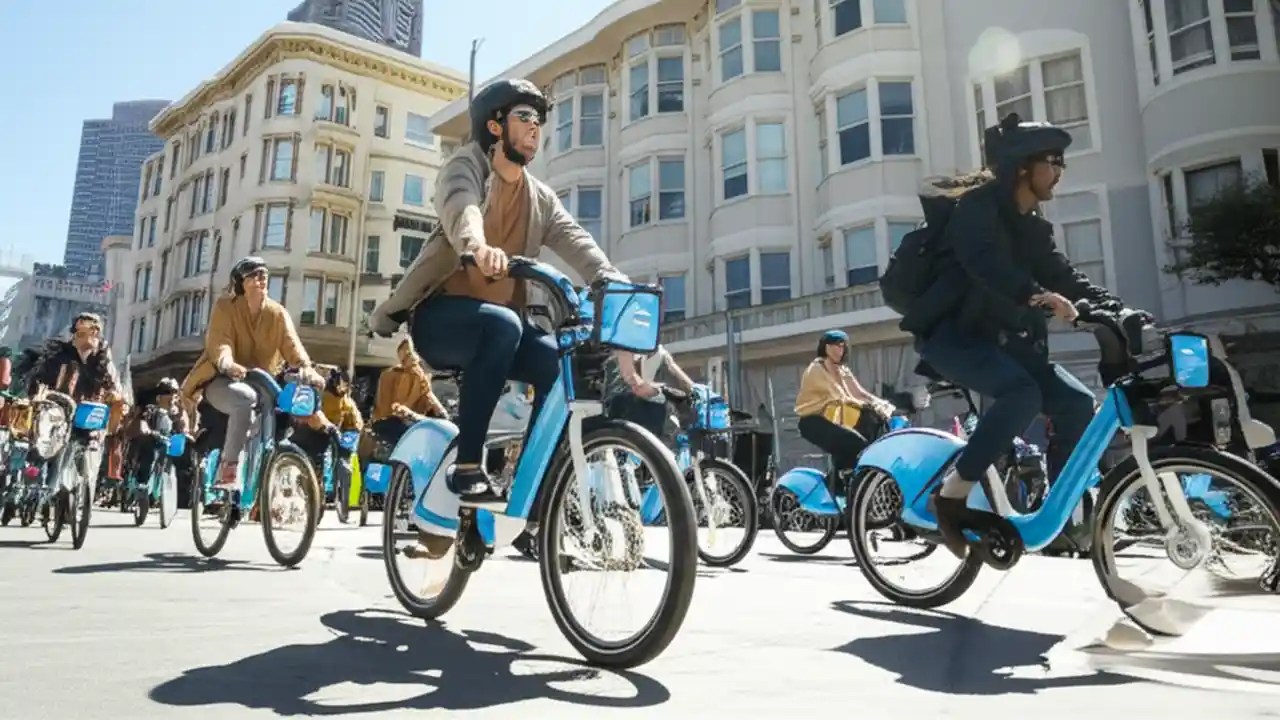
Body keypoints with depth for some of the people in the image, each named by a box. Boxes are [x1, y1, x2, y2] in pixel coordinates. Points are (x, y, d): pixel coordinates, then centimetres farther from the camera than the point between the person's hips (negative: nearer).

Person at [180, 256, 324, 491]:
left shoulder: (277, 313, 3)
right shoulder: (225, 306, -4)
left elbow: (292, 345, -11)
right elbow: (219, 341, -20)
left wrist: (307, 369, -33)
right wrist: (227, 364, -43)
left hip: (260, 383, 4)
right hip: (221, 381, -4)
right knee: (245, 397, -38)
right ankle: (229, 466, -30)